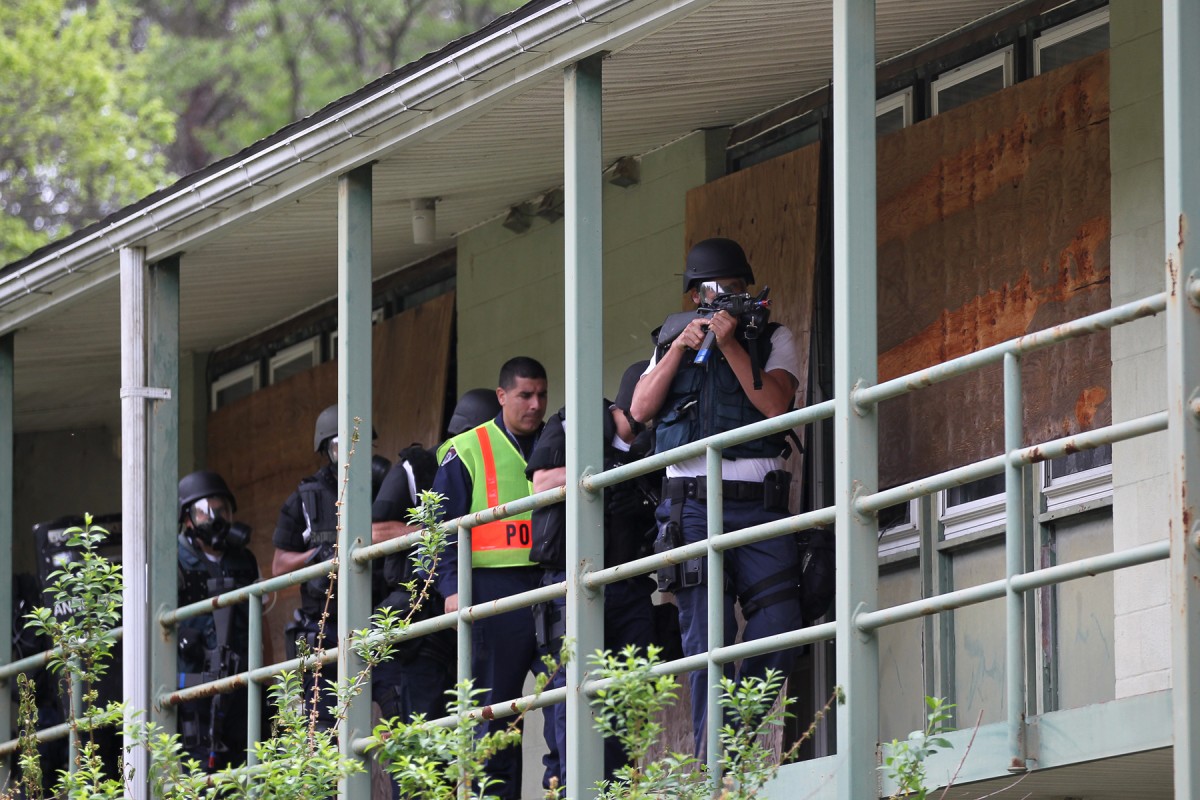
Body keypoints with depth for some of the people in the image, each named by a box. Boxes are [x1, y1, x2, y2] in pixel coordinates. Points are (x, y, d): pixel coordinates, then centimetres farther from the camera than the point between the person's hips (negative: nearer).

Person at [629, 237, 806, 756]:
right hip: (692, 503, 1)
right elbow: (640, 410, 6)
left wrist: (730, 345, -10)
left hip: (759, 500, 0)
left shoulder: (772, 338, 12)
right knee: (706, 642, -5)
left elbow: (777, 406, -5)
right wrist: (681, 348, -3)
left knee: (779, 631, -11)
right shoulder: (673, 341, 18)